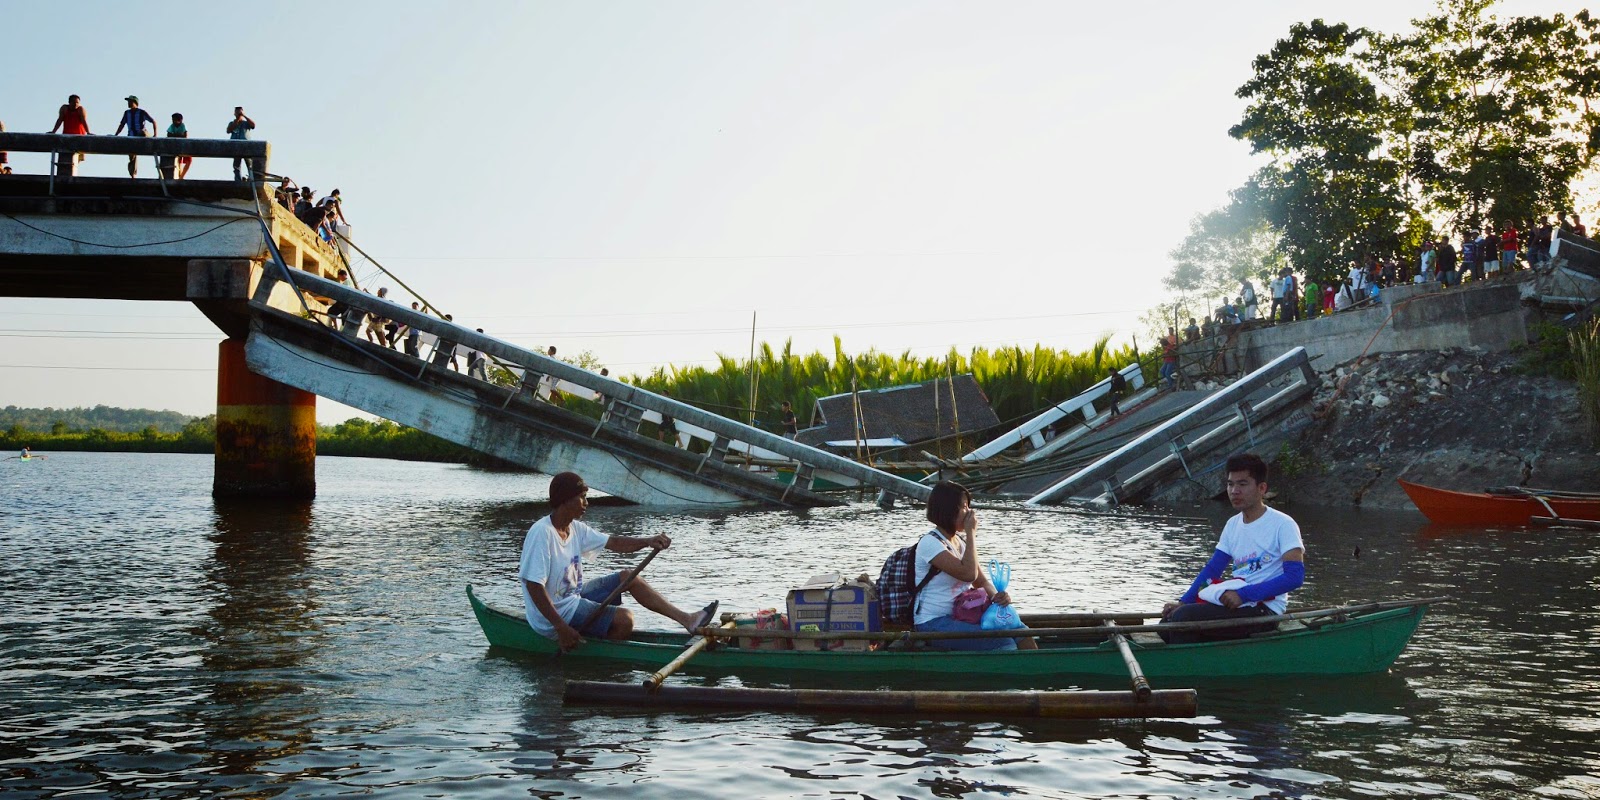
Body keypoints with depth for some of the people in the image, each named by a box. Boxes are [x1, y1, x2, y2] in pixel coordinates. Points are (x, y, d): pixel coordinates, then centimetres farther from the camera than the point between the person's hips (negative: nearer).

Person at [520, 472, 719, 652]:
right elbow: (534, 586, -28)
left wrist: (648, 541, -11)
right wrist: (561, 628, -31)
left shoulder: (575, 528, 4)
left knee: (628, 578, 10)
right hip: (552, 615, -10)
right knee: (623, 619, -21)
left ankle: (686, 619, 9)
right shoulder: (542, 533, -24)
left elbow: (613, 543, 7)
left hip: (572, 596, 10)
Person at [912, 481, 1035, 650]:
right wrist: (971, 533, -12)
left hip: (961, 616, 8)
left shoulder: (961, 541, 15)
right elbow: (969, 573, -22)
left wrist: (996, 596, -9)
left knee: (1023, 634, -12)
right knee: (1004, 644, -25)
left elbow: (981, 582, 14)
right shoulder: (929, 543, -12)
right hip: (934, 624, -8)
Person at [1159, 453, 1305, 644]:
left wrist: (1243, 595, -24)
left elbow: (1295, 576, -19)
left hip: (1264, 611, -8)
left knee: (1183, 616, -23)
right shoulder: (1233, 525, 14)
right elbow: (1212, 570, 14)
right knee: (1168, 623, -7)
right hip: (1236, 602, 8)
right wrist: (1183, 602, -1)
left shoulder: (1282, 524, -9)